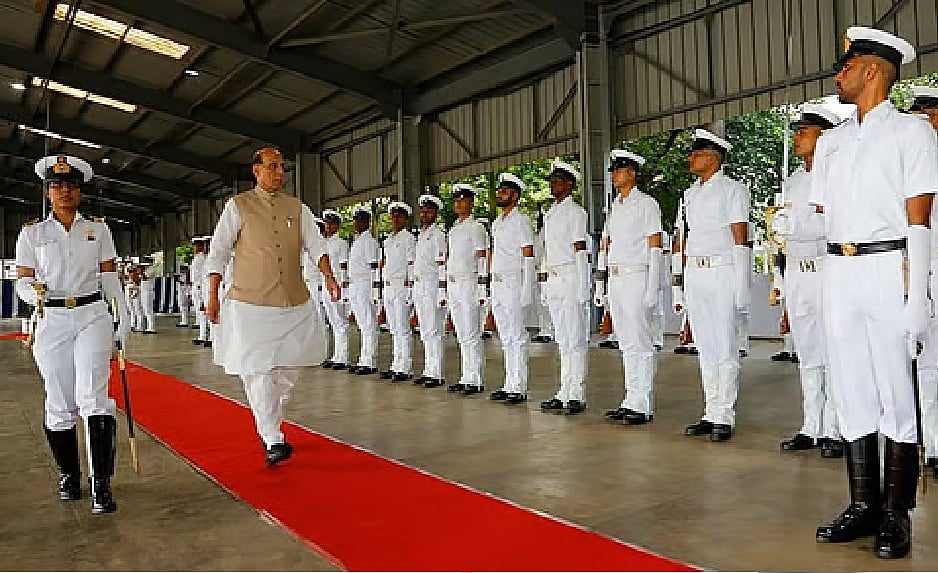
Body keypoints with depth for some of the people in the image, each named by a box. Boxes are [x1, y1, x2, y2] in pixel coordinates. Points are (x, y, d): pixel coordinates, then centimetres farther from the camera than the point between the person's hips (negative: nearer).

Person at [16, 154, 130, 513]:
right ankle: (68, 476, 24)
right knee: (60, 405, 6)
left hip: (93, 318, -1)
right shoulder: (32, 233, 7)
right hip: (51, 322, 1)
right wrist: (34, 292, -17)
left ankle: (101, 485, -12)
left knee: (93, 399, -13)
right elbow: (22, 282, 6)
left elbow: (110, 277, 9)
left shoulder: (98, 230, 9)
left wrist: (124, 317, 1)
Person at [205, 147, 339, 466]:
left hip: (295, 304, 4)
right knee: (258, 371, -7)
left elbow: (315, 245, 4)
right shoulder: (238, 206, 2)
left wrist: (328, 276, -13)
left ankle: (268, 422, 33)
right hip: (250, 305, -4)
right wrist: (212, 296, 0)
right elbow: (218, 253, 3)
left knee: (289, 368, 10)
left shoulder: (297, 208, 11)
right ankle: (272, 441, -2)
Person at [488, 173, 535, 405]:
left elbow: (528, 256, -12)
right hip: (497, 283, 9)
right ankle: (509, 384, 16)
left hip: (513, 283, -8)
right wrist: (493, 284, 16)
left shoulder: (521, 220, -6)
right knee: (505, 337, 10)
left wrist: (526, 290, -18)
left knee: (517, 337, -7)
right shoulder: (496, 223, 19)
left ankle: (519, 387, -4)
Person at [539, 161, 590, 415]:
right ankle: (564, 393, 14)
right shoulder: (549, 213, 19)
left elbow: (580, 251, -11)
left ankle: (576, 394, -3)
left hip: (570, 277, -8)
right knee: (562, 340, 9)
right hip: (553, 280, 8)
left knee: (575, 339, -6)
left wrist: (582, 289, -17)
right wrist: (546, 284, 17)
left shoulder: (575, 211, -5)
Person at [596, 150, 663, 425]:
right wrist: (600, 286, 16)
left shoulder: (646, 204, -3)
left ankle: (643, 406, -1)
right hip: (615, 279, 7)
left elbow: (655, 247, -9)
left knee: (640, 343, -6)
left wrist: (652, 290, -16)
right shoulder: (614, 206, 19)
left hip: (636, 278, -7)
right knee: (626, 345, 10)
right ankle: (630, 402, 16)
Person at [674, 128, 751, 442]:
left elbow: (740, 240, -7)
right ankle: (710, 413, 15)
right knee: (705, 348, 9)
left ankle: (724, 416, 2)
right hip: (694, 274, 7)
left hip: (721, 272, -7)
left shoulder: (733, 189, -1)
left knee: (724, 347, -4)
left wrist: (741, 287, -14)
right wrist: (680, 285, 13)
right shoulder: (690, 193, 18)